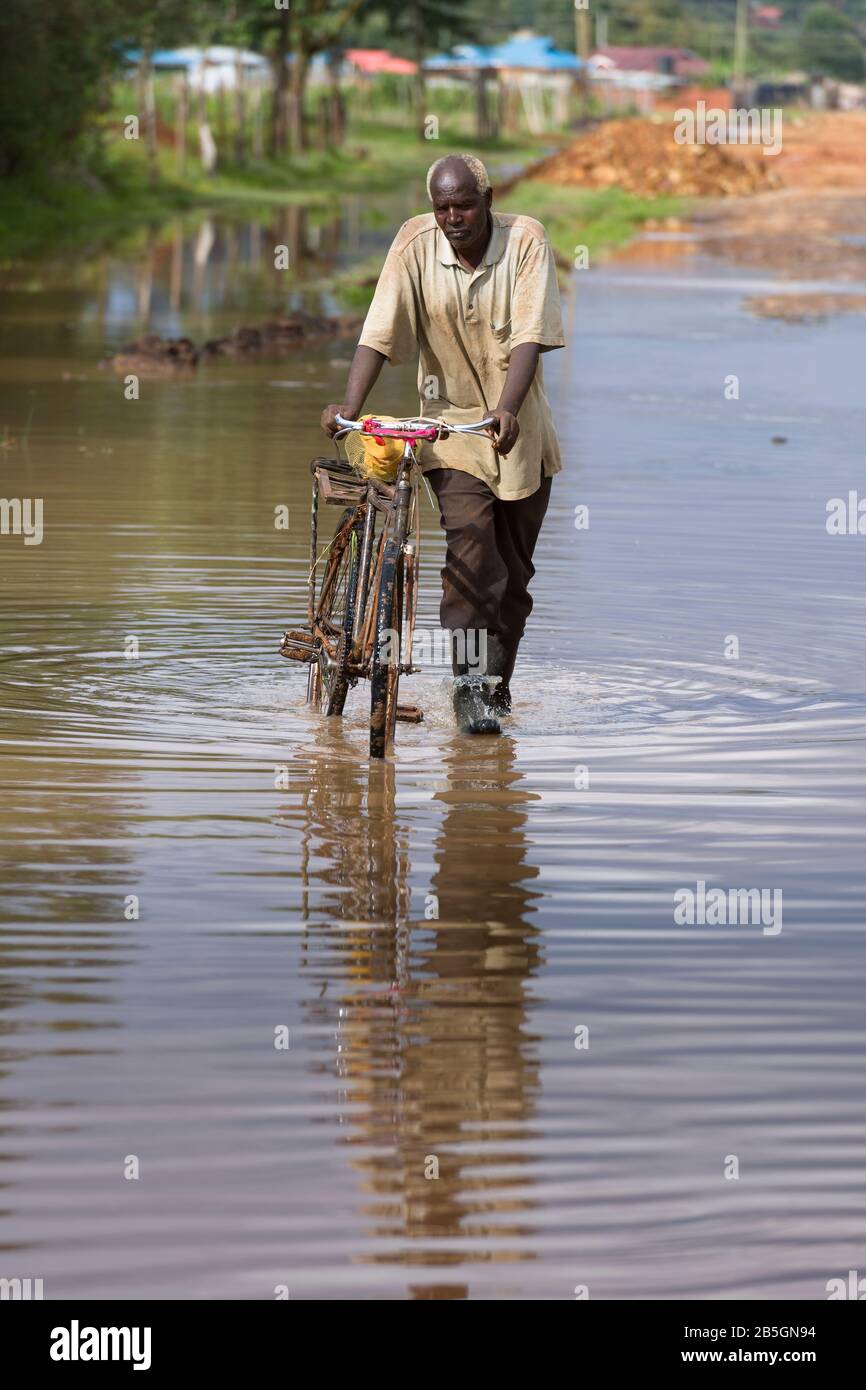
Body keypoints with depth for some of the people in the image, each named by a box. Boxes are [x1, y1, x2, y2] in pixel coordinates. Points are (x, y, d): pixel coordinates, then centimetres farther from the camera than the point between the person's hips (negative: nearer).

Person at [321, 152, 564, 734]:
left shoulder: (526, 240, -12)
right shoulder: (416, 245, -9)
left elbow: (530, 335, -22)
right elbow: (380, 333, -13)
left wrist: (507, 409, -36)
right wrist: (349, 407, -27)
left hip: (519, 430, 1)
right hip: (451, 422, -1)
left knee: (514, 567, 10)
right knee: (470, 542, -20)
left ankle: (499, 681, 27)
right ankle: (471, 684, -19)